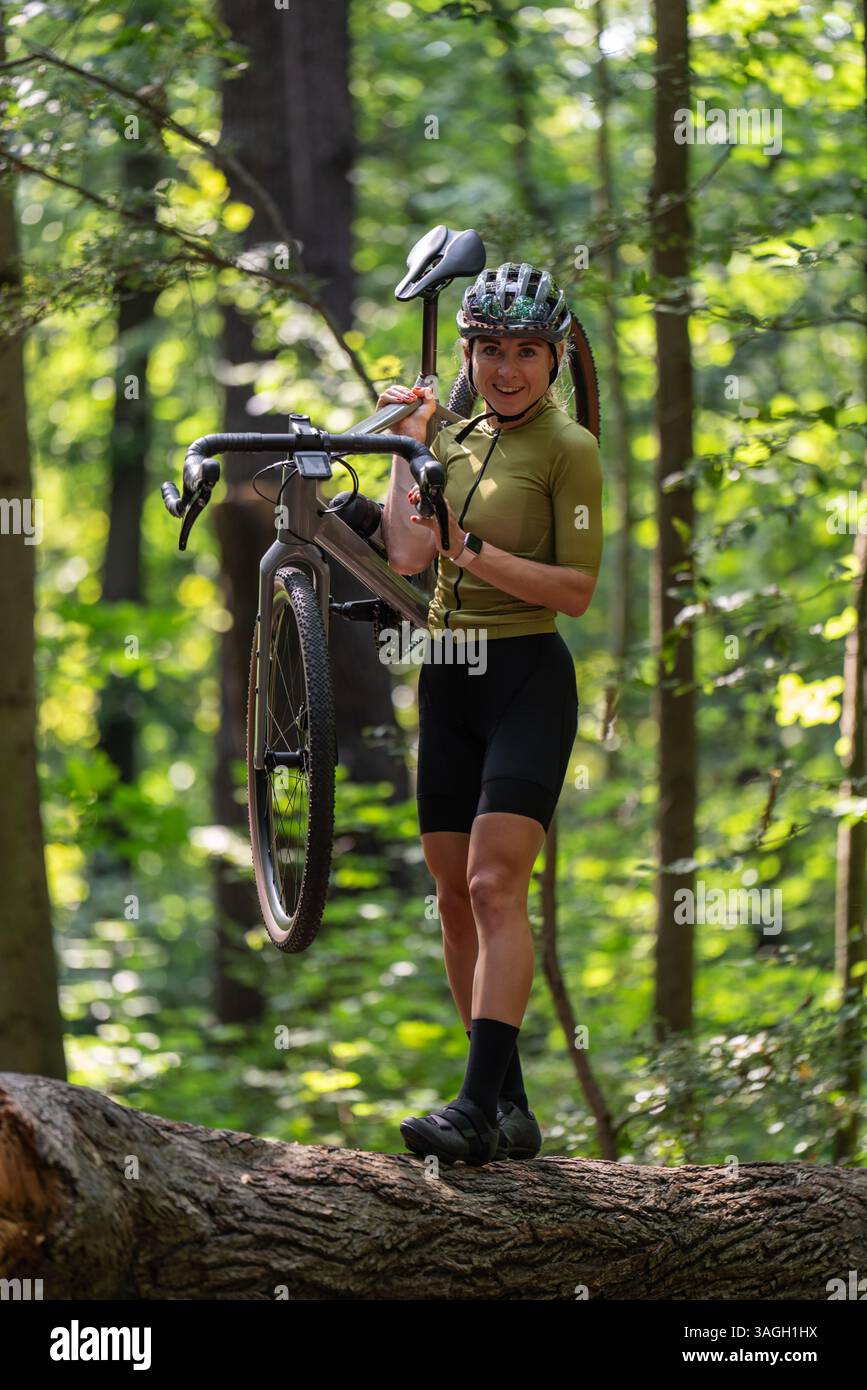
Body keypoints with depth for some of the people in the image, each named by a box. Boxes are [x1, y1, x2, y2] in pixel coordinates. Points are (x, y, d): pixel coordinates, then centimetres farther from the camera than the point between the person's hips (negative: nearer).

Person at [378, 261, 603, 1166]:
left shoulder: (569, 449, -6)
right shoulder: (457, 438, 13)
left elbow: (577, 590, -12)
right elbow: (407, 553, 2)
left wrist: (479, 556, -24)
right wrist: (407, 440, 3)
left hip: (527, 678, -7)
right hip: (448, 682, 7)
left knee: (495, 886, -18)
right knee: (454, 895, 5)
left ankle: (481, 1107, -24)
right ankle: (510, 1110, 11)